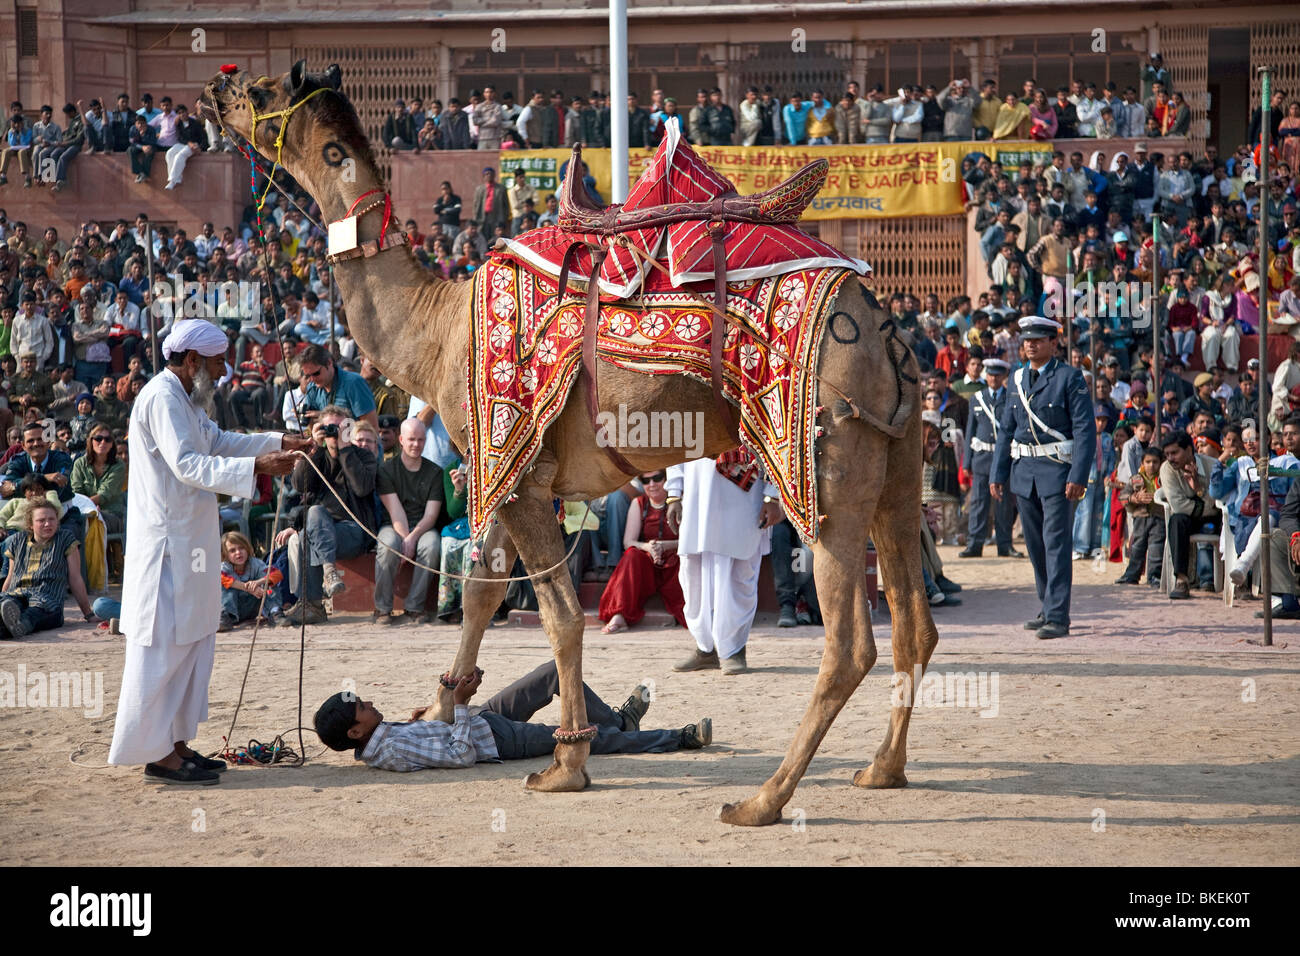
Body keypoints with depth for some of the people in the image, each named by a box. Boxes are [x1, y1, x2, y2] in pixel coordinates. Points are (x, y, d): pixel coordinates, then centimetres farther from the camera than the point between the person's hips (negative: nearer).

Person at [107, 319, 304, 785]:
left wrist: (278, 441, 19)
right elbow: (187, 465, -25)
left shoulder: (184, 398, 18)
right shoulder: (161, 398, -16)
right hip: (167, 543, -11)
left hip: (188, 542, 11)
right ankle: (155, 752, -5)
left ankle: (173, 742, 18)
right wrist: (256, 466, -30)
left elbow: (216, 440, 29)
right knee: (164, 646, -8)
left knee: (192, 642, 13)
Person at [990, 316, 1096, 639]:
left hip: (1056, 468, -6)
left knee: (1055, 543, -10)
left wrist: (1078, 476, -18)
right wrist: (997, 474, 10)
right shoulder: (1018, 378, 12)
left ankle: (1058, 617, -11)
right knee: (1035, 545, 11)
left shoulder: (1069, 378, -6)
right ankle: (1048, 609, 23)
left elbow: (1085, 430, -10)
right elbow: (1007, 429, 16)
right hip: (1023, 469, 6)